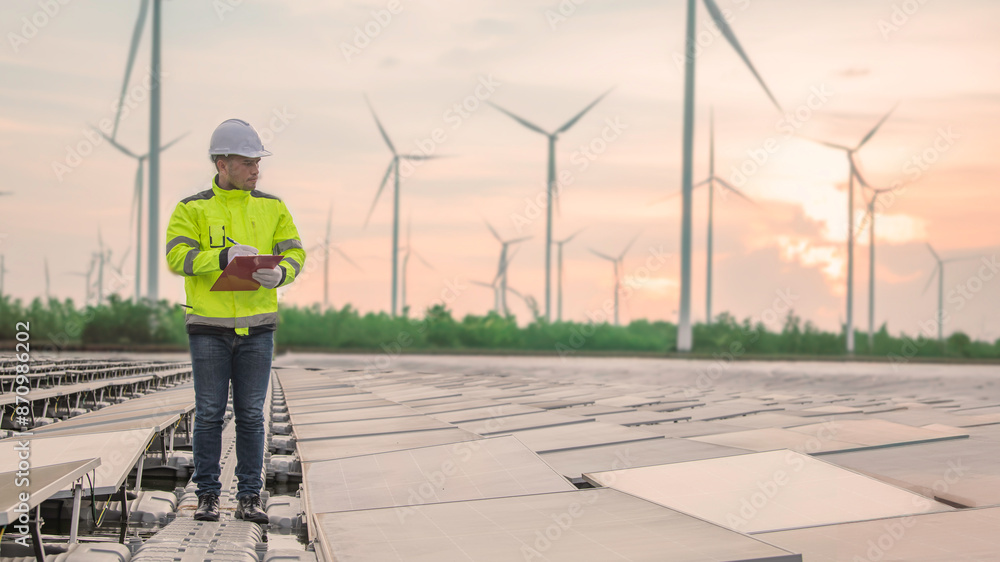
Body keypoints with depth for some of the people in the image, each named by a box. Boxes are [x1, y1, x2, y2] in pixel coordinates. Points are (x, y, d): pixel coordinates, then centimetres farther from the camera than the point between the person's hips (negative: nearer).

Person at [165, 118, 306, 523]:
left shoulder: (272, 207, 8)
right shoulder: (192, 209, -1)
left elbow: (294, 251, 5)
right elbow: (177, 256, -12)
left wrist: (280, 273, -17)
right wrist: (224, 257, -26)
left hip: (257, 326, 2)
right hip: (208, 327, -2)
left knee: (251, 414, 4)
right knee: (209, 413, 2)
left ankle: (249, 498, 10)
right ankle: (208, 496, 12)